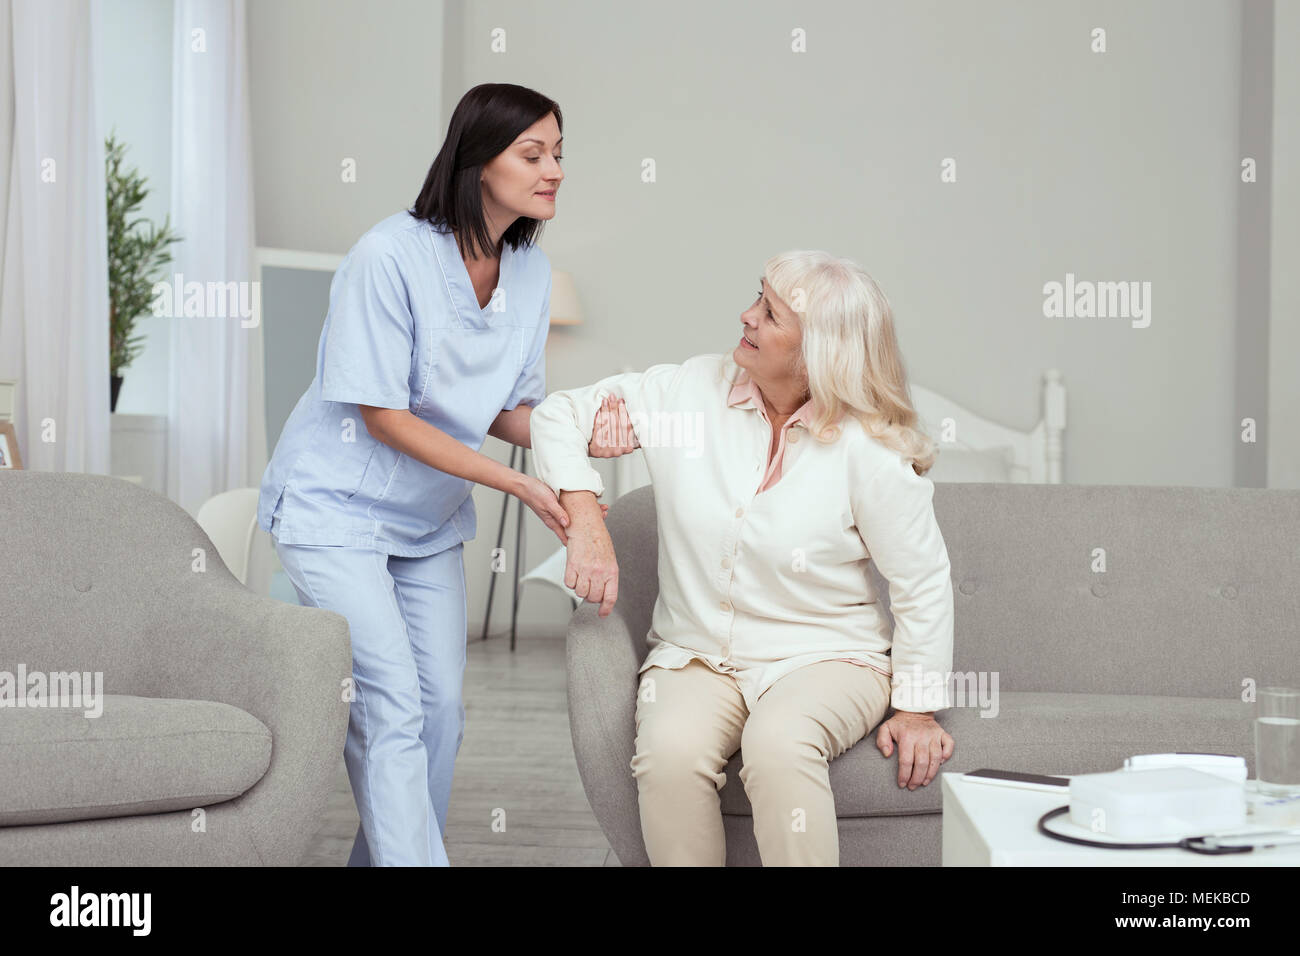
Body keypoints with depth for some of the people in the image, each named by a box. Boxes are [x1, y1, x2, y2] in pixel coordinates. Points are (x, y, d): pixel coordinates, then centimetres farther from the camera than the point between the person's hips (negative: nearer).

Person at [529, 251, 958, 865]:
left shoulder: (869, 452, -10)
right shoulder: (690, 393, -2)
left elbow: (923, 583, -3)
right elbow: (562, 413, 6)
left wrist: (918, 708, -3)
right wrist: (585, 520, -9)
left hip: (825, 658, -2)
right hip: (695, 655, 3)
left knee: (778, 747, -37)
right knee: (670, 752, -31)